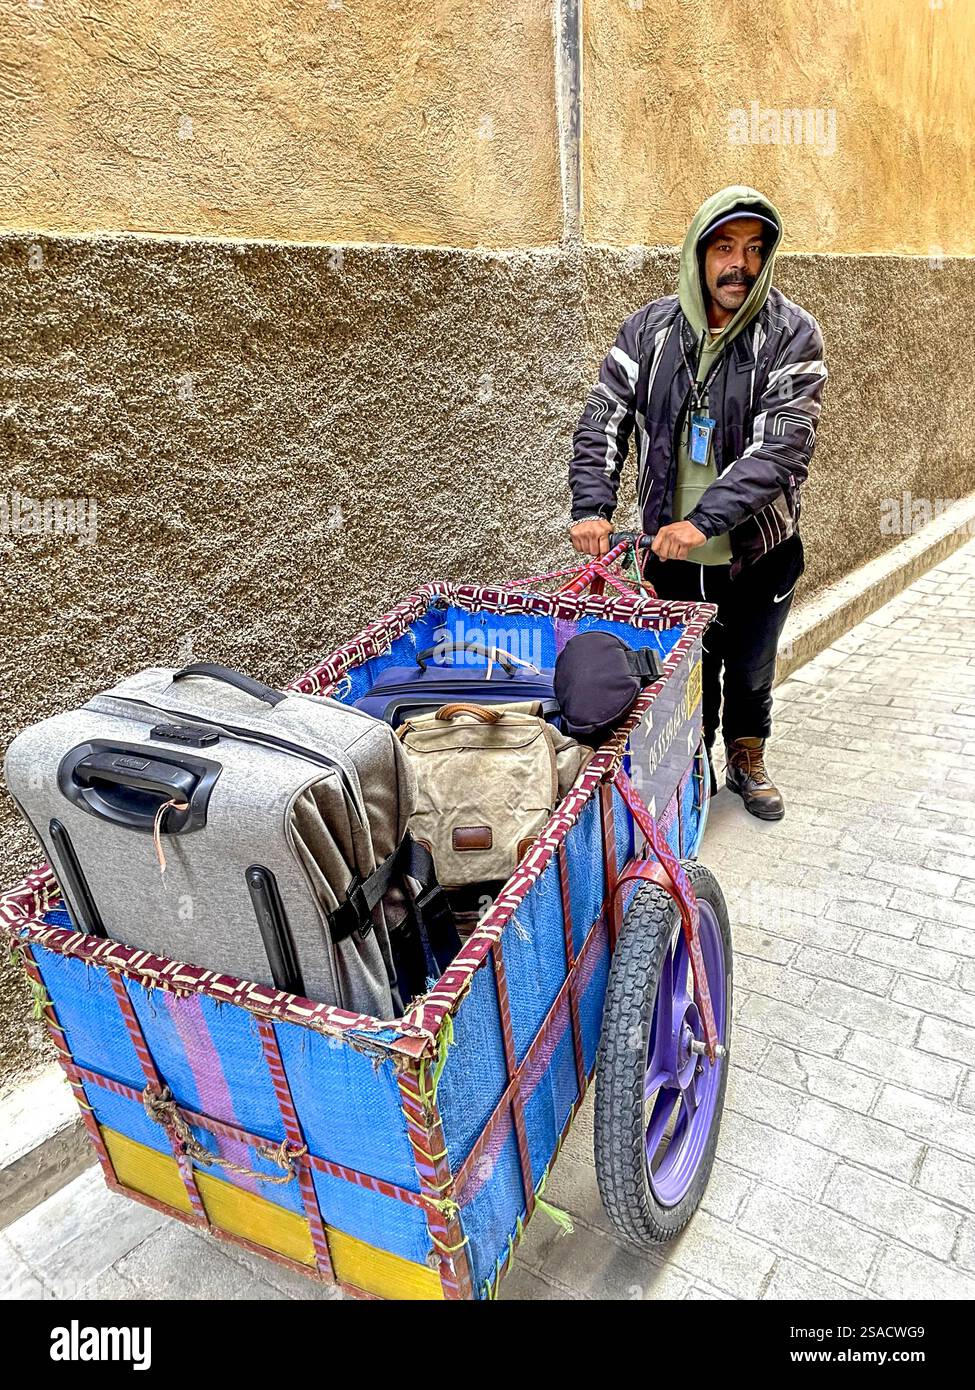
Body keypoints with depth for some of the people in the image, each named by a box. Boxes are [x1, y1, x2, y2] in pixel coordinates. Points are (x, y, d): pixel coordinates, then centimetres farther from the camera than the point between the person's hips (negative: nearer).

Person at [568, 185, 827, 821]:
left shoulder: (792, 333, -10)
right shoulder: (650, 326, -3)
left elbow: (783, 444, -20)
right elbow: (605, 418, -2)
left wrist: (704, 519, -31)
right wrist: (592, 506, -18)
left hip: (759, 551, -1)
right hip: (671, 547, 1)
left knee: (751, 672, 16)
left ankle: (746, 762, 42)